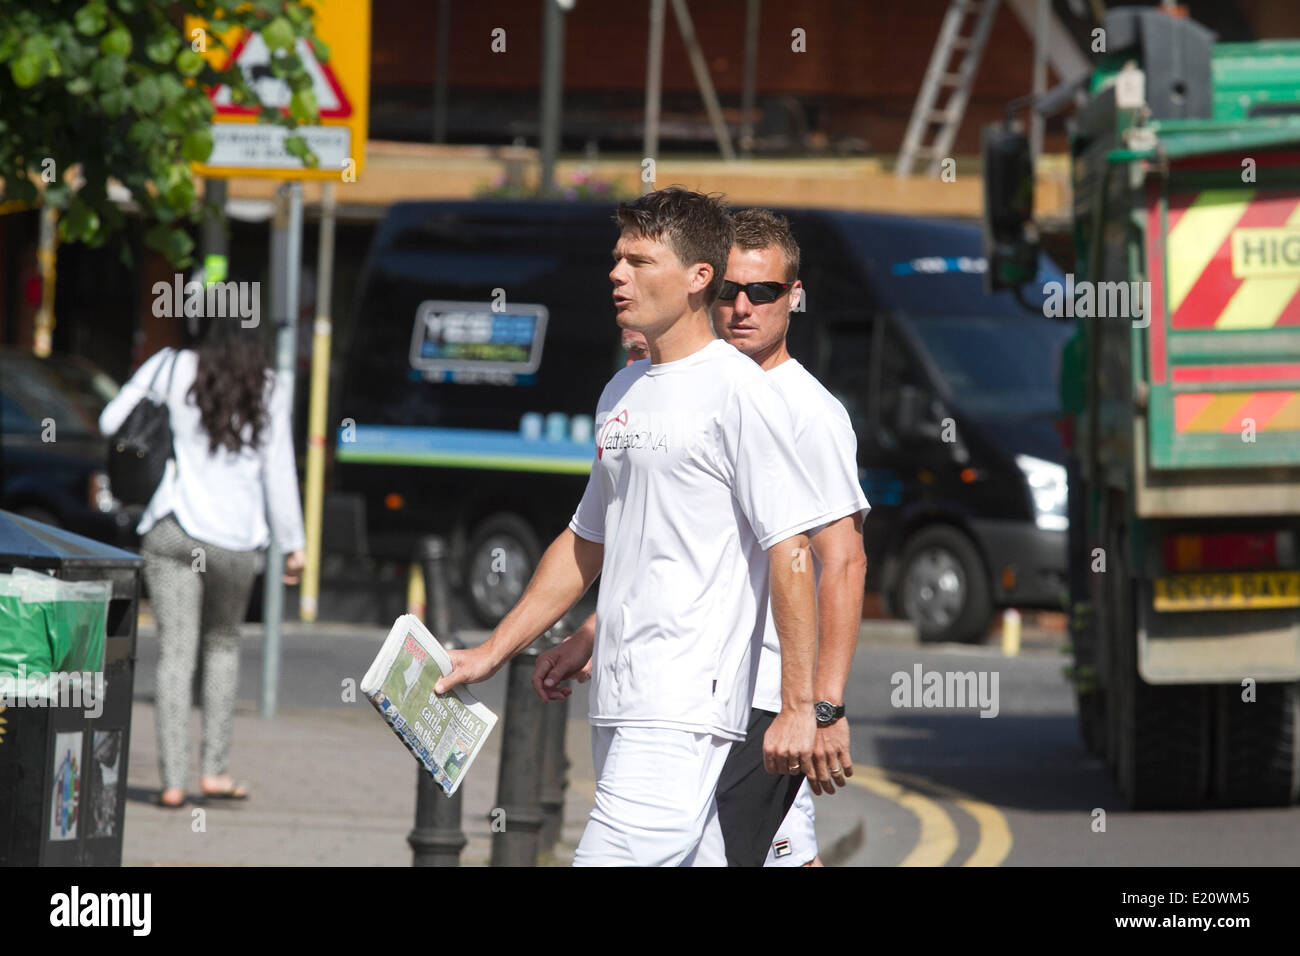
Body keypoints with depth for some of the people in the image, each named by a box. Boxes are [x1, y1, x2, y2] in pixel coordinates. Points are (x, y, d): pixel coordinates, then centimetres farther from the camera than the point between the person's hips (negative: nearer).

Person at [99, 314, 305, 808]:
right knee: (223, 644, 20)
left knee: (175, 651, -1)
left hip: (172, 528, -1)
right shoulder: (269, 388, 1)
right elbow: (279, 471, 1)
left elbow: (111, 423, 3)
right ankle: (215, 769, 15)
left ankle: (173, 780, -8)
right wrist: (292, 544, 6)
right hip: (235, 538, 1)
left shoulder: (171, 368, -1)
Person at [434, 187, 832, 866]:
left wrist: (799, 706, -16)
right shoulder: (621, 393, 18)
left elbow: (789, 549, -12)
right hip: (618, 704, 8)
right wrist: (492, 653, 26)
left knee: (608, 857, -18)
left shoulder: (738, 391, -8)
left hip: (687, 704, -8)